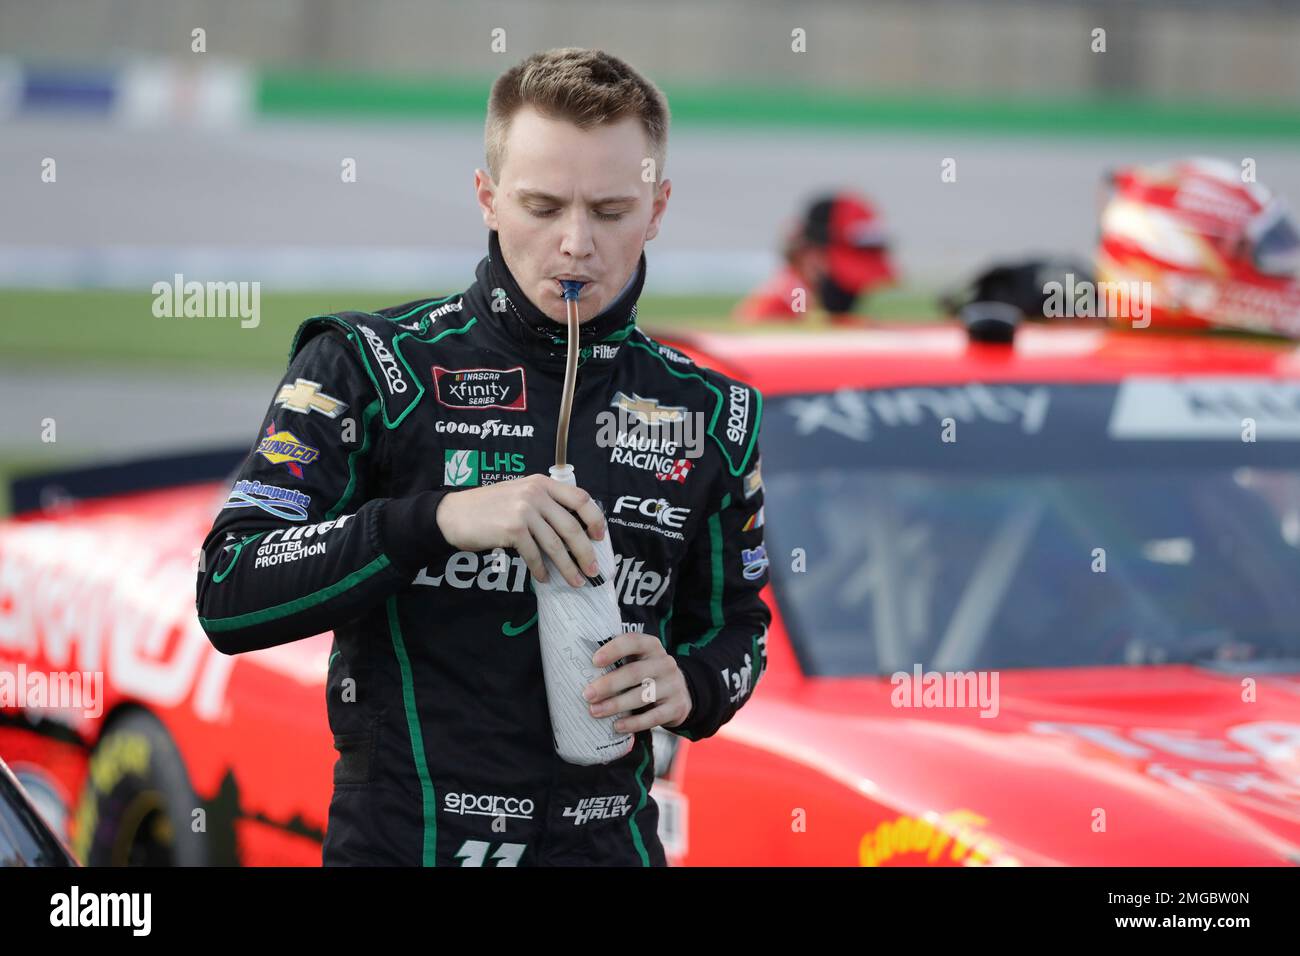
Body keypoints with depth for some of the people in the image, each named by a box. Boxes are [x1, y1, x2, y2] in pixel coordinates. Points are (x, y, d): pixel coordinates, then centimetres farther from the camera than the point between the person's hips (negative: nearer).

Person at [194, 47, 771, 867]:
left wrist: (687, 689, -9)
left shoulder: (706, 412, 3)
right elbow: (230, 597, -15)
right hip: (399, 837, -3)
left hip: (606, 841, 3)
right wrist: (436, 520, -28)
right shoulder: (367, 367, -8)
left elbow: (733, 628, 15)